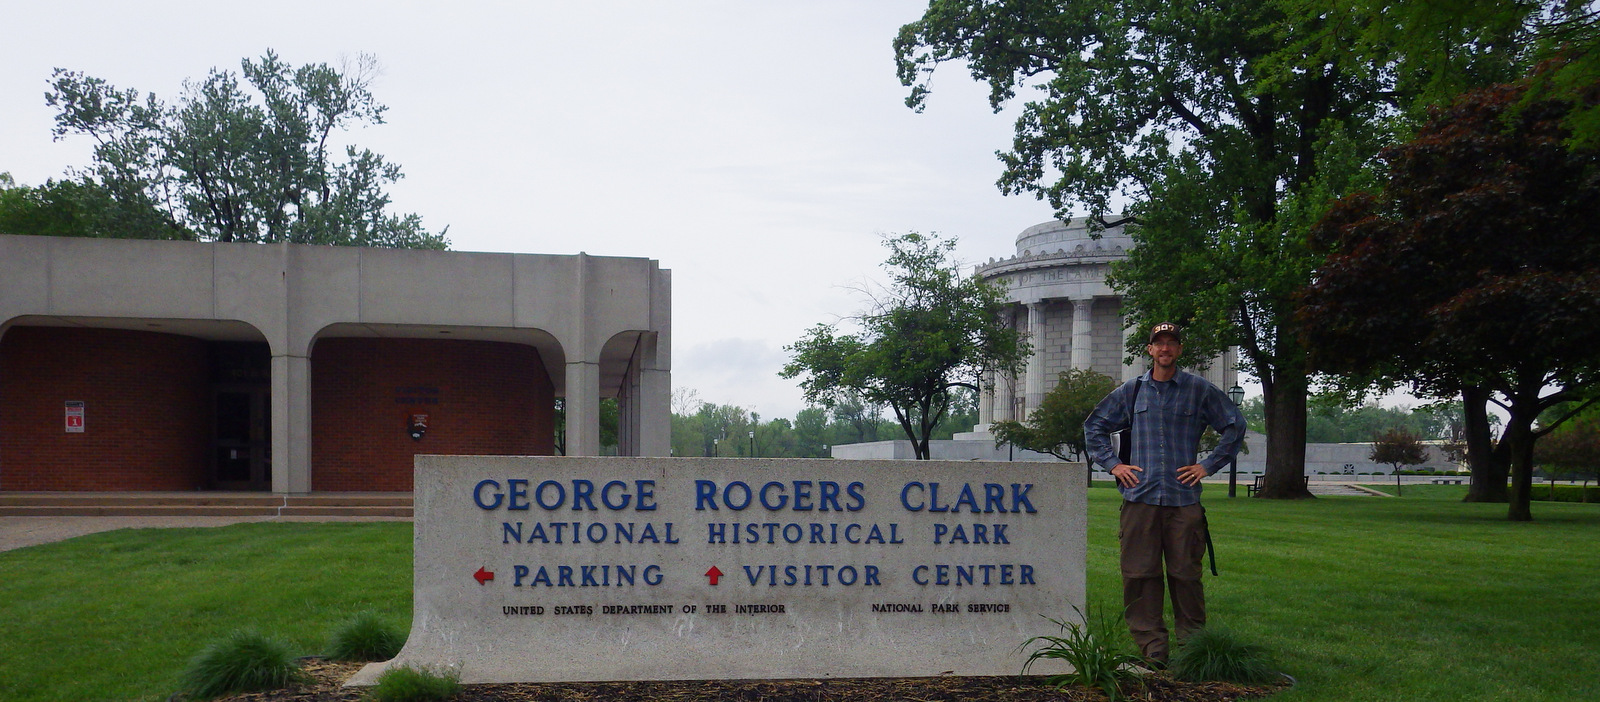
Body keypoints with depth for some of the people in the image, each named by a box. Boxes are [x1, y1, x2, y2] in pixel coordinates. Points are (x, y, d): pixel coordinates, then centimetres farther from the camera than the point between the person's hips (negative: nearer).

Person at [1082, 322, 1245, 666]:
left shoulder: (1200, 390, 7)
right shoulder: (1131, 391, 12)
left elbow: (1235, 425, 13)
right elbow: (1094, 425, 21)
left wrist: (1208, 465, 5)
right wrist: (1112, 463, 10)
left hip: (1184, 498, -1)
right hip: (1140, 498, 2)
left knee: (1185, 574, 1)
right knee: (1139, 573, -1)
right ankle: (1152, 646, 8)